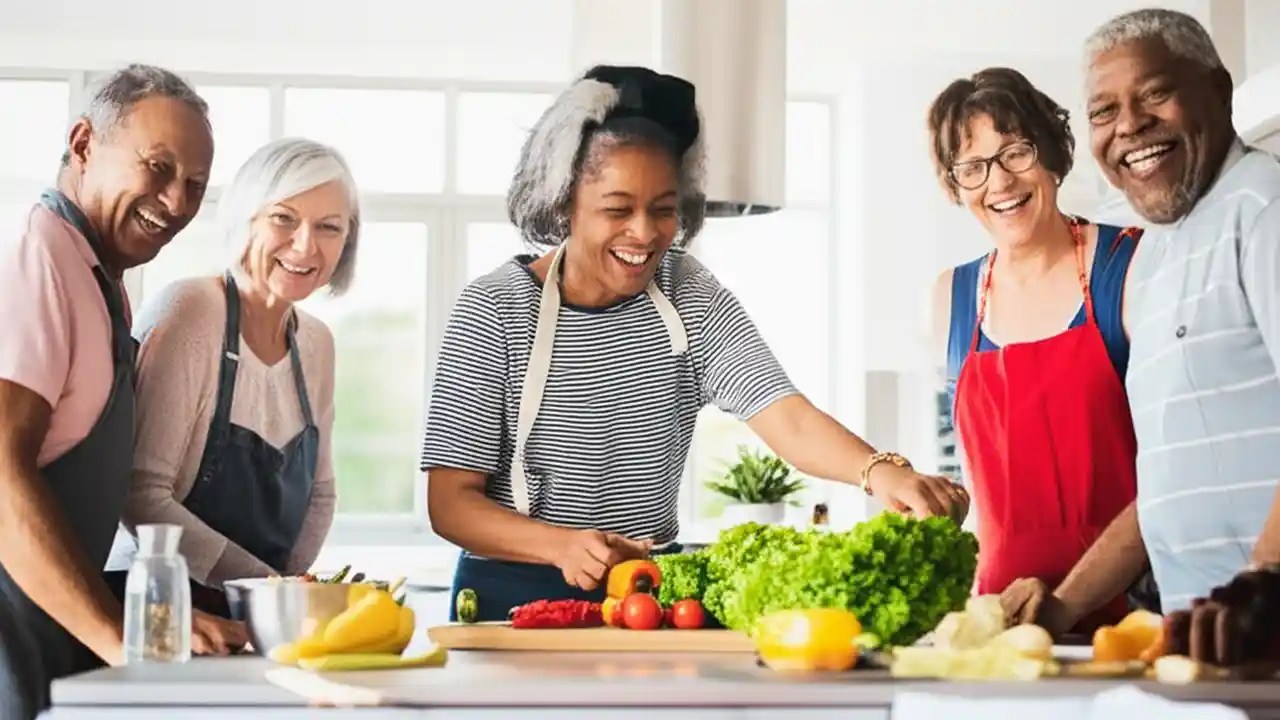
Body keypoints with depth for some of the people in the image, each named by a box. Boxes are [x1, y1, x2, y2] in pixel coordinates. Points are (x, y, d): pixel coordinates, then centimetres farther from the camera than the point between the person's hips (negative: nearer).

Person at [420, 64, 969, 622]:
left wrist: (882, 472, -32)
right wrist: (564, 545, -27)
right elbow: (450, 501, -8)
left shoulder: (691, 298, 4)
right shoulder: (495, 309, -5)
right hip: (518, 593, -3)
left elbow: (787, 419, -11)